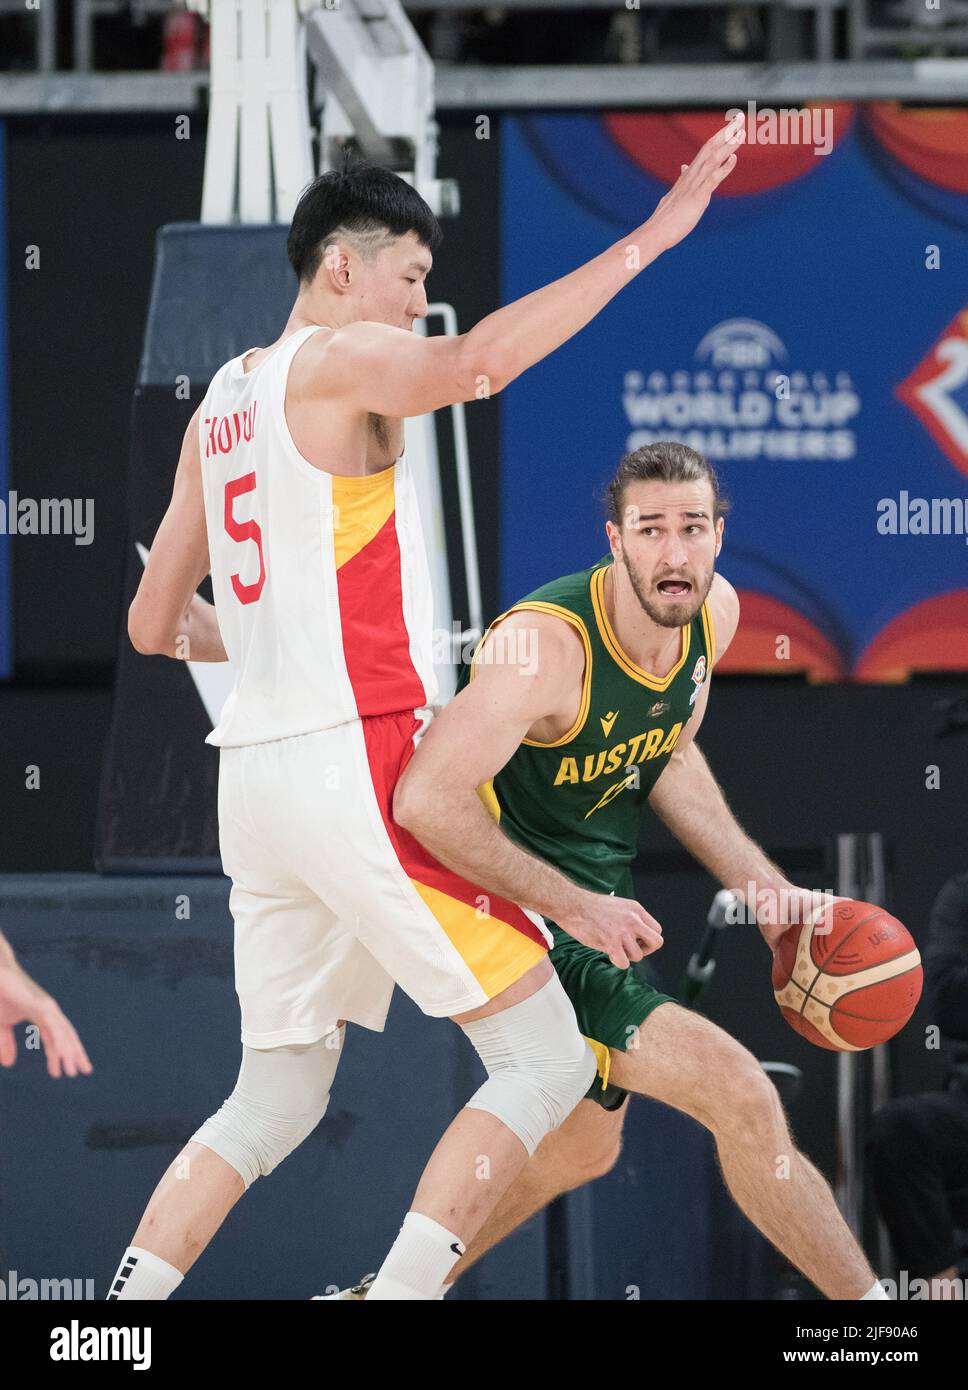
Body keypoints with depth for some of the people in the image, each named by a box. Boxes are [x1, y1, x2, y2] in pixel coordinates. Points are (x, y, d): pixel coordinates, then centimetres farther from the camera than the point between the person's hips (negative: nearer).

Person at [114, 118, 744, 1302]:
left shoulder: (224, 399, 19)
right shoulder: (338, 359, -6)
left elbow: (157, 625, 24)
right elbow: (476, 364, -28)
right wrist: (647, 240, -26)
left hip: (258, 776, 9)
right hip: (361, 762, -9)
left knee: (275, 1102, 17)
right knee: (546, 1060, -4)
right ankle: (396, 1297, -15)